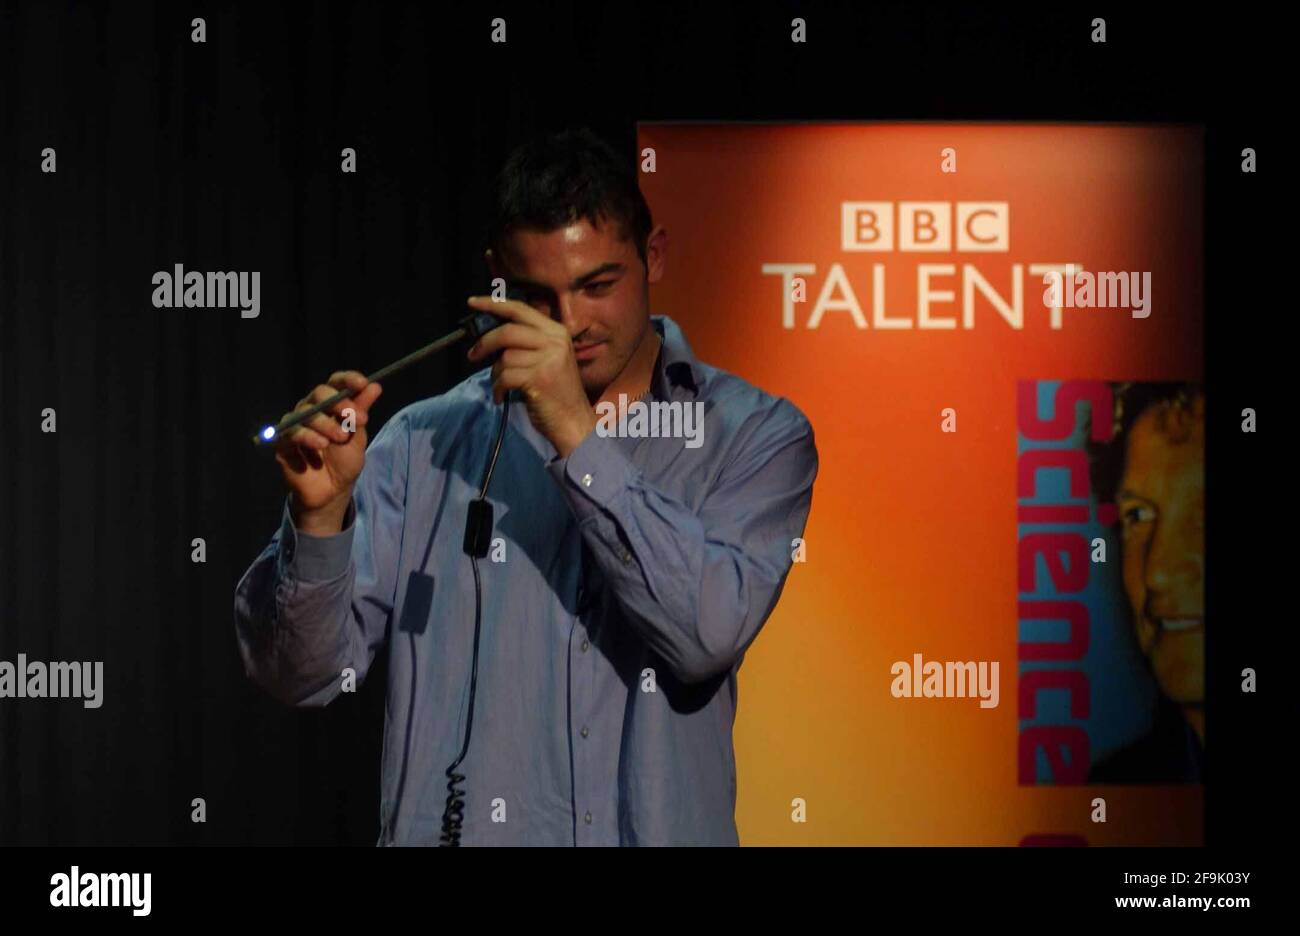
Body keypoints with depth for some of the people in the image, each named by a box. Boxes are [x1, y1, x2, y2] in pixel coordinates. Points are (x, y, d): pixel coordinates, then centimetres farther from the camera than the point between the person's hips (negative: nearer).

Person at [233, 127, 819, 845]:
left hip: (657, 829, -1)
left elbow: (711, 631, -10)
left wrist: (578, 436, -12)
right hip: (449, 828, 1)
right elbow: (300, 675, 4)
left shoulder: (755, 436, 6)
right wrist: (319, 515, -13)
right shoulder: (427, 443, 8)